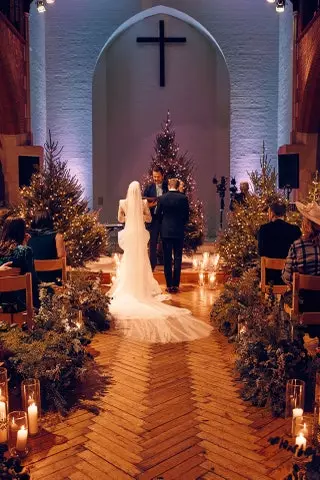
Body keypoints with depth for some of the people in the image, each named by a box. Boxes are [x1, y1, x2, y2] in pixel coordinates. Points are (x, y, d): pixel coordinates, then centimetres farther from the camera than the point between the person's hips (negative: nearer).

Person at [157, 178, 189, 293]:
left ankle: (169, 285, 7)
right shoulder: (183, 198, -5)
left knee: (167, 259, 5)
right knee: (178, 259, 6)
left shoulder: (162, 198, -4)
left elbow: (158, 215, 3)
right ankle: (176, 285, 7)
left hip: (166, 232, 0)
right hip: (179, 232, 0)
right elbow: (186, 216, 0)